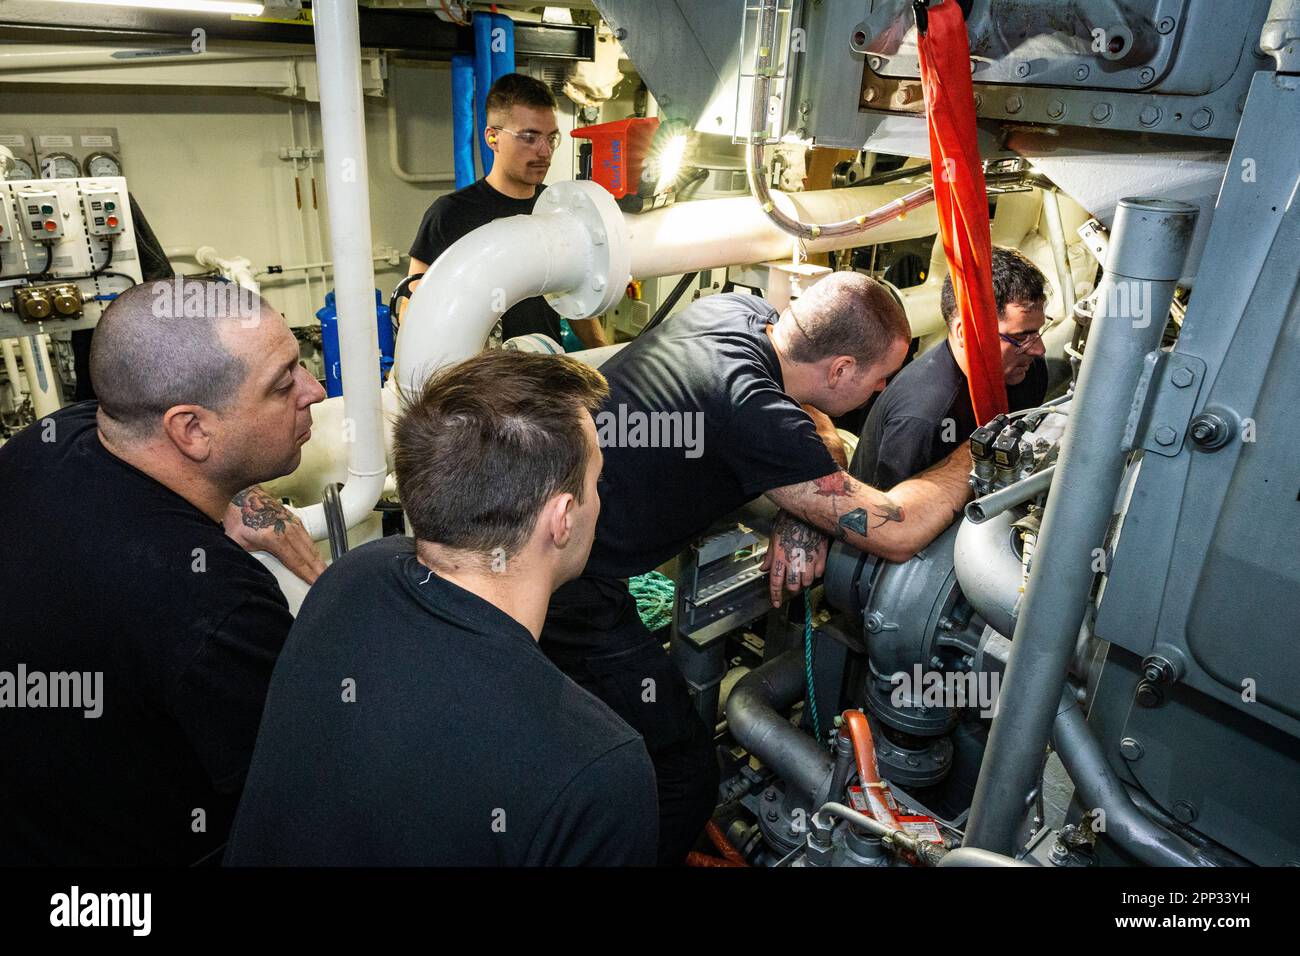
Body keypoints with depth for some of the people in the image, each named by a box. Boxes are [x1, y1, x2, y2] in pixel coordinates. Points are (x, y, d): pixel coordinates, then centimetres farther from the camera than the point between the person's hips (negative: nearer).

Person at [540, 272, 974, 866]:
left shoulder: (737, 310, 1)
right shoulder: (753, 409, -26)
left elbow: (819, 428, 15)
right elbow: (894, 532, -20)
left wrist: (805, 515, -3)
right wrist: (977, 453, -4)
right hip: (560, 589, -10)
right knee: (683, 775, 2)